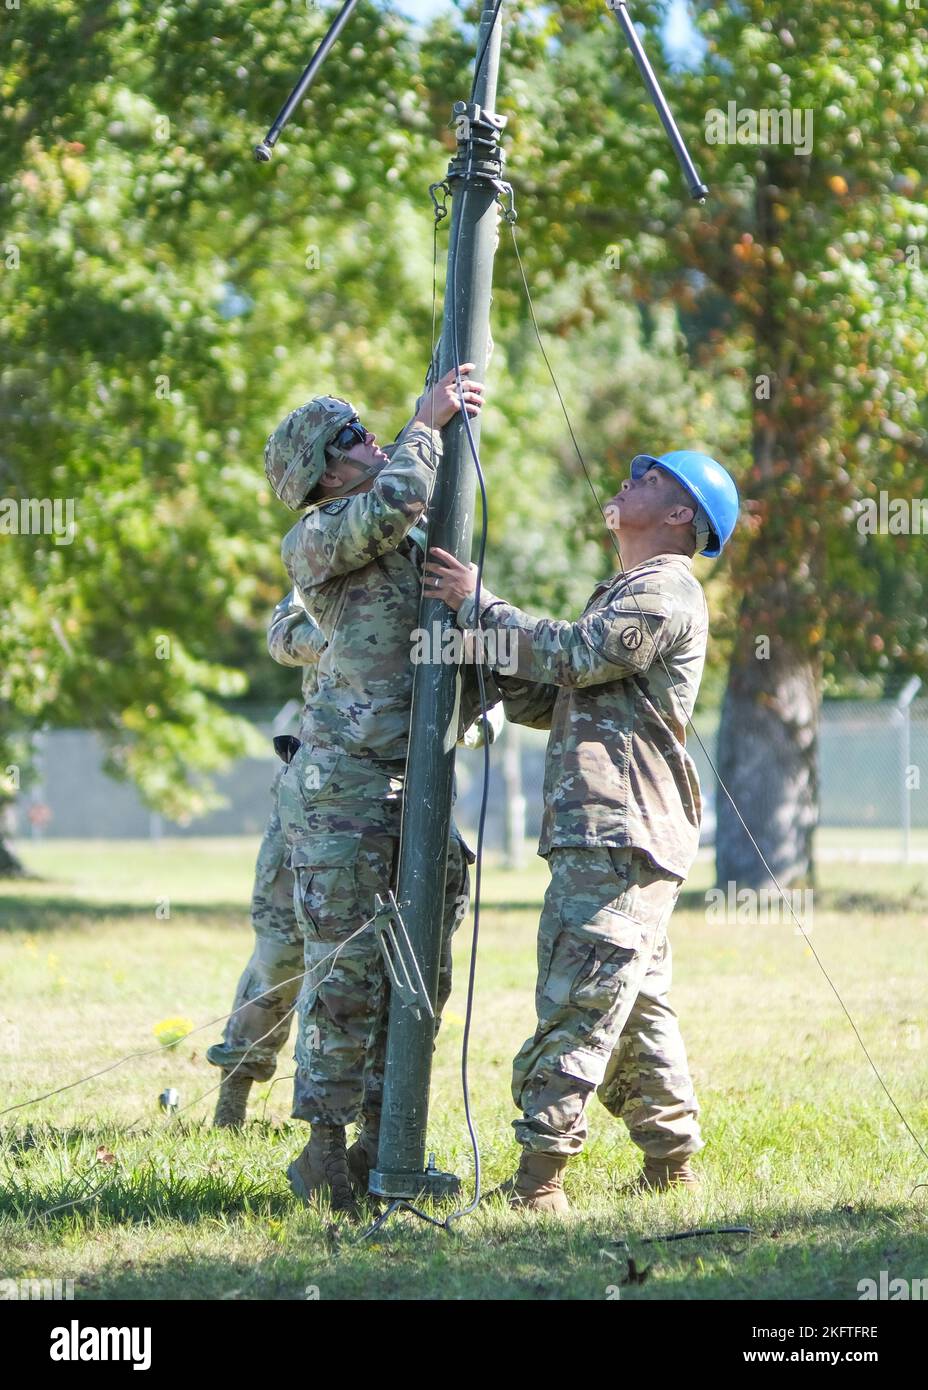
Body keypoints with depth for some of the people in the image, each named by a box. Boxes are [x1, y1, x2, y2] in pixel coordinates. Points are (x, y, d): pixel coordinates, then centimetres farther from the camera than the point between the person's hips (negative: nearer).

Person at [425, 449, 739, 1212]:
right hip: (602, 830, 10)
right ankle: (672, 1164, 17)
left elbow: (573, 655, -15)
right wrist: (478, 639, 14)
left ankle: (539, 1178, -17)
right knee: (636, 1004, 13)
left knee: (578, 1001, -14)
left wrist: (478, 602, -8)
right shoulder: (625, 593, 27)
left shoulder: (667, 591, -7)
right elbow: (552, 699, 26)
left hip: (621, 834, -10)